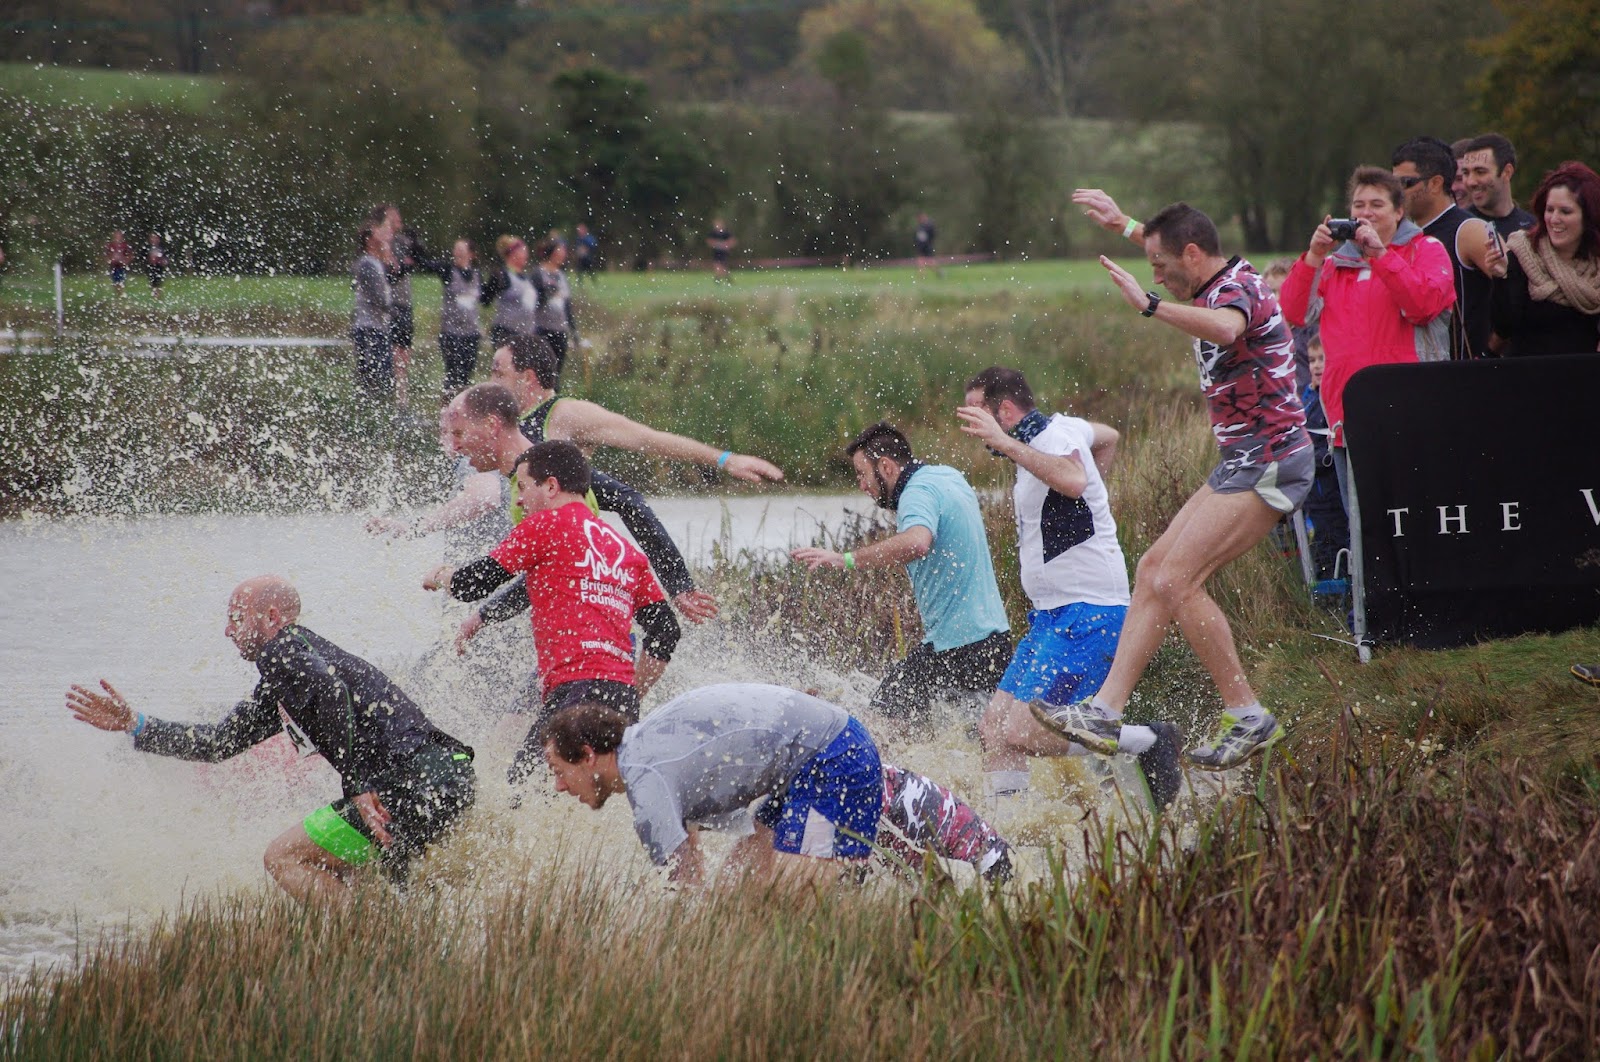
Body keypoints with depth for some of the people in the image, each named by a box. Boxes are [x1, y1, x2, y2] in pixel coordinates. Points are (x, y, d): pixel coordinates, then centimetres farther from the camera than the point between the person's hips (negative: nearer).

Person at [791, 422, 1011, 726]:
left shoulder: (918, 492, -16)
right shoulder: (949, 476, 14)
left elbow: (917, 543, -40)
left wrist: (846, 560, -39)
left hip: (956, 647, -10)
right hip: (994, 633, 10)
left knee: (886, 715, -5)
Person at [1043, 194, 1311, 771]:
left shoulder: (1236, 289, -17)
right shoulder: (1222, 281, 14)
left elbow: (1225, 328, -44)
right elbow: (1175, 245, 40)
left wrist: (1150, 305, -48)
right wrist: (1123, 223, 46)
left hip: (1268, 463, -11)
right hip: (1242, 463, 11)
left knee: (1175, 582, -16)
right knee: (1153, 570, 6)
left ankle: (1248, 718, -10)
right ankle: (1105, 710, 4)